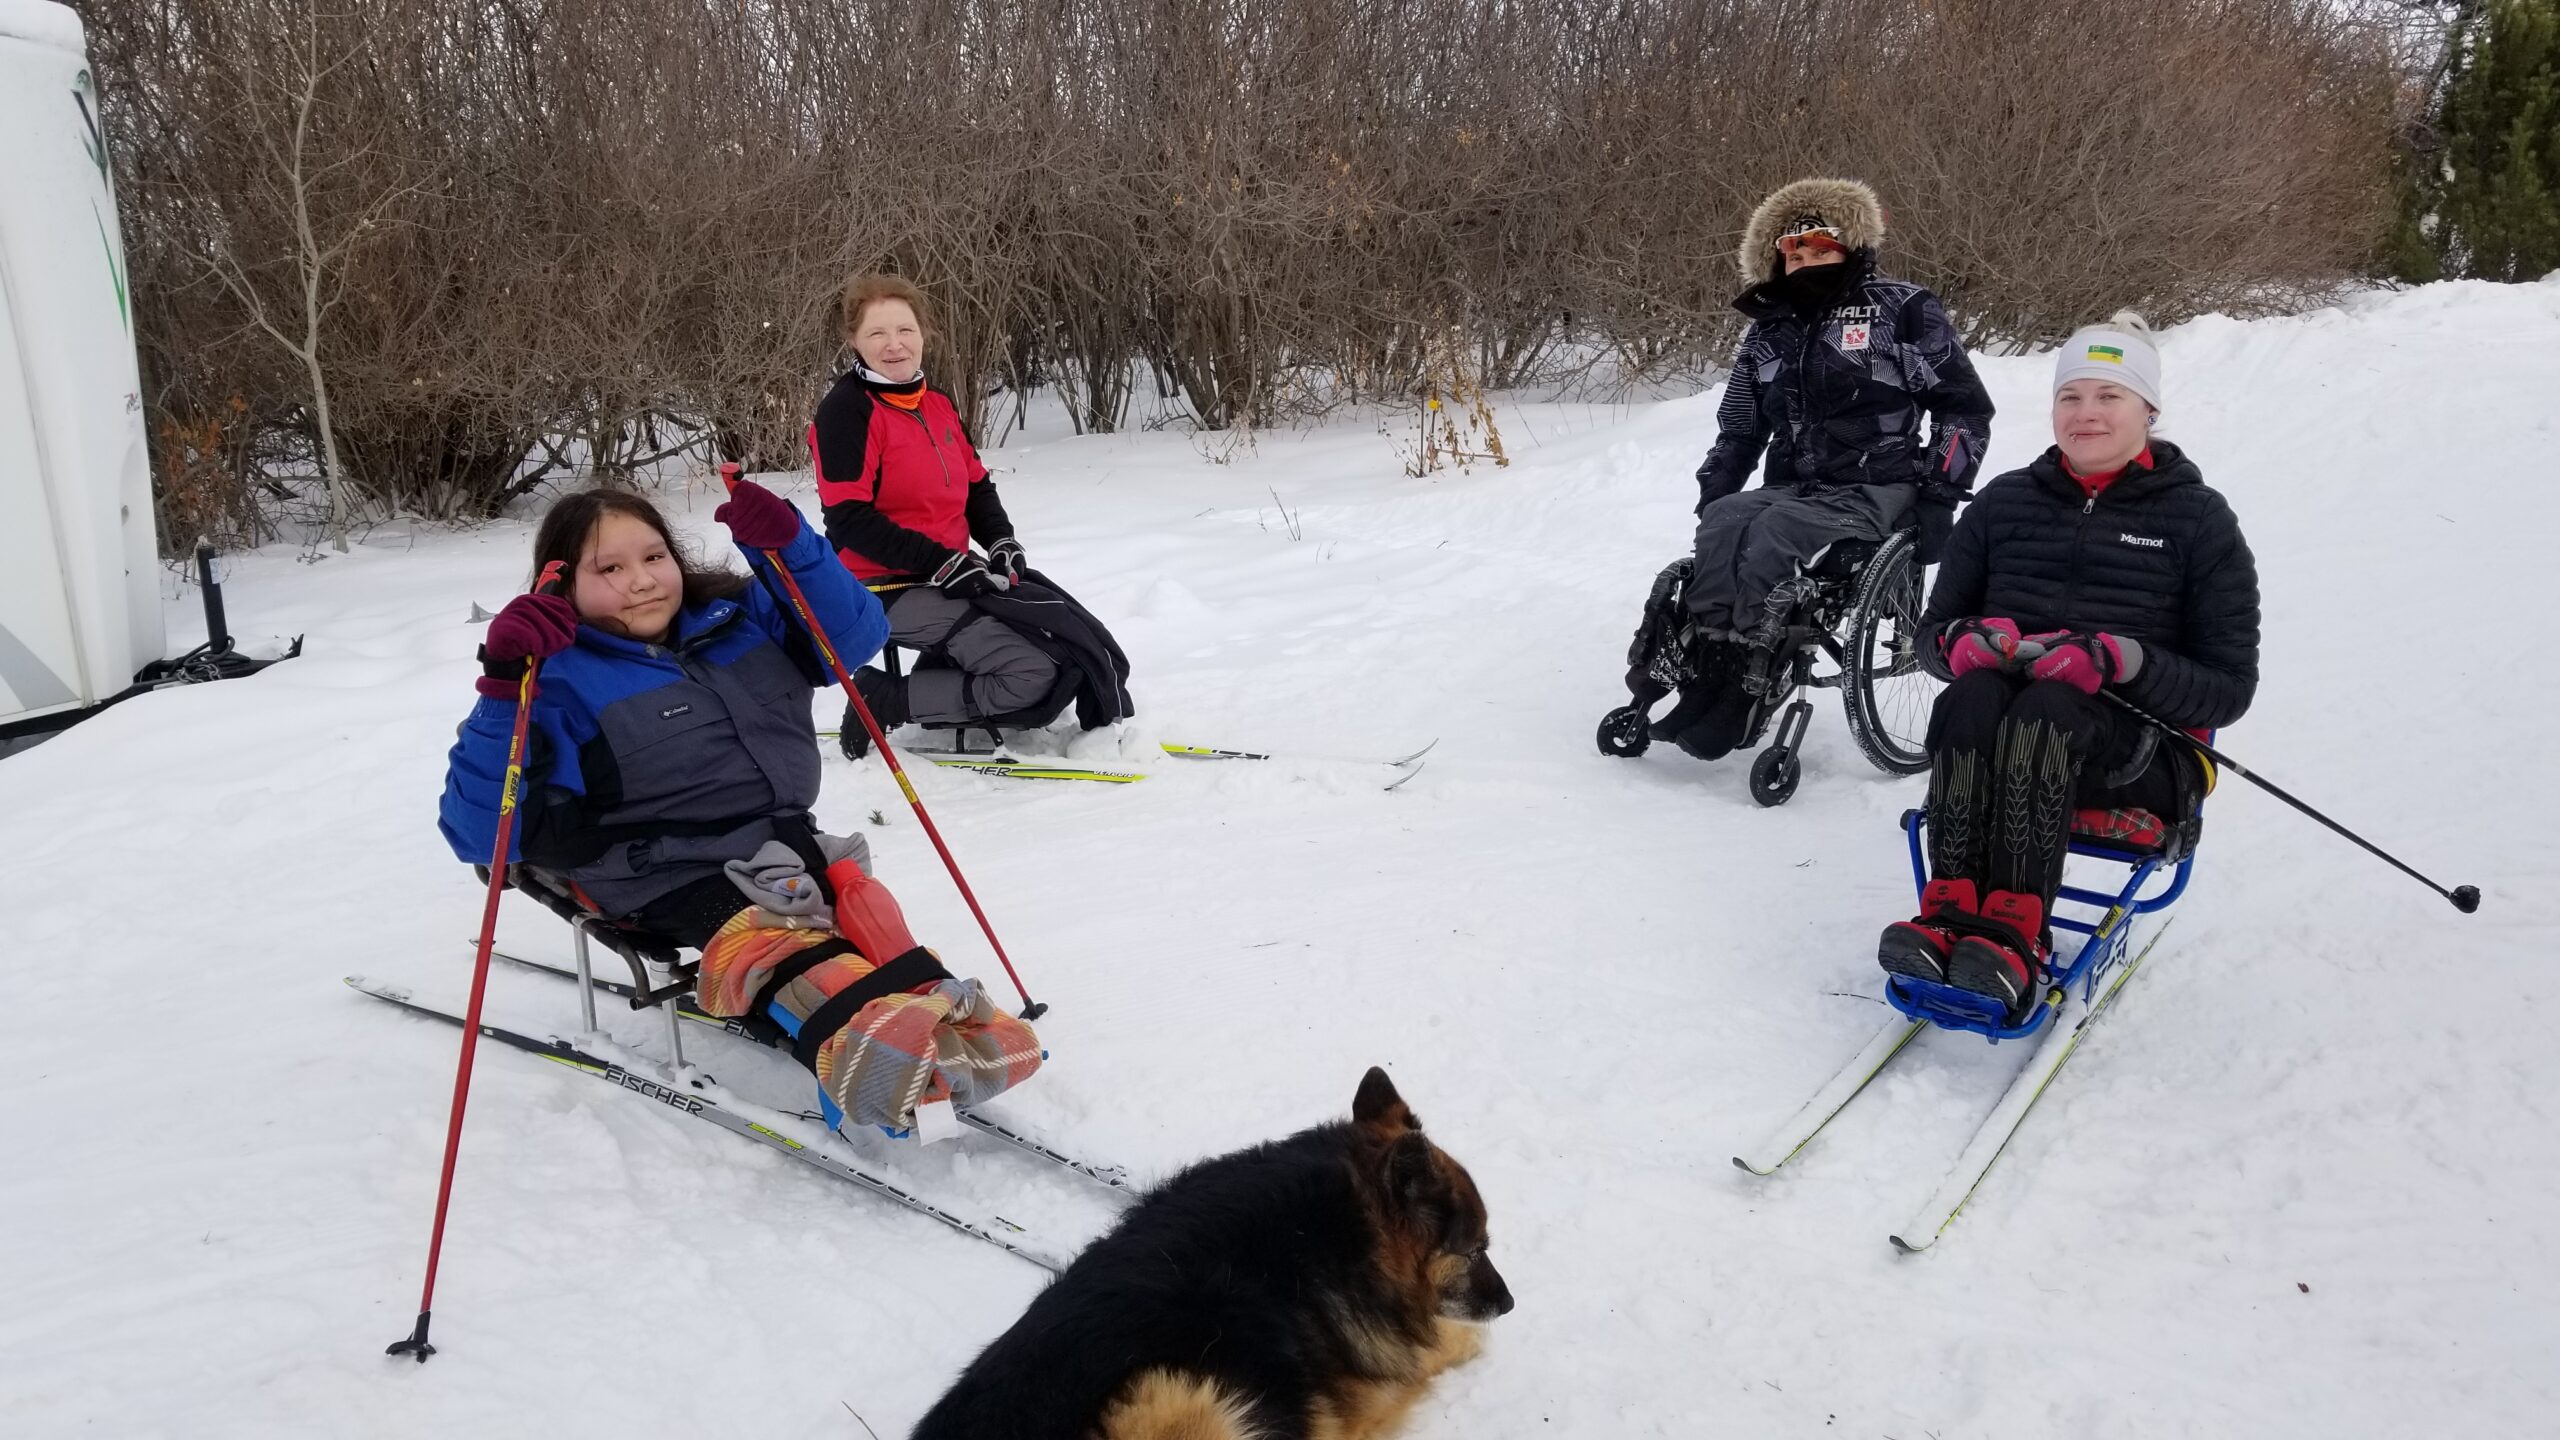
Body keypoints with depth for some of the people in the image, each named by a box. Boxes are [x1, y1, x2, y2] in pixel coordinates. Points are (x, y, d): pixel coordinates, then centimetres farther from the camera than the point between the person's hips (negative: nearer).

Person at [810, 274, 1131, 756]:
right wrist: (942, 564, -22)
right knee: (1033, 673, -21)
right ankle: (883, 703, -8)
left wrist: (1002, 542, -2)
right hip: (890, 587, -9)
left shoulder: (937, 405, 13)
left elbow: (976, 485, 19)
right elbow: (850, 520, -19)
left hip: (955, 572, 9)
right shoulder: (846, 411, -13)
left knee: (1073, 639, 5)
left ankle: (942, 677, 14)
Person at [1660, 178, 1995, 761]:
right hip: (1792, 488, 5)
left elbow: (1964, 406, 3)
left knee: (1776, 530, -33)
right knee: (1724, 523, -28)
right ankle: (1708, 665, -36)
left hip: (1874, 491, -5)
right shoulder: (1769, 331, 20)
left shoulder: (1902, 309, 4)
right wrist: (1709, 498, 12)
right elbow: (1739, 430, 26)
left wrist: (1939, 493, -7)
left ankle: (1741, 685, -36)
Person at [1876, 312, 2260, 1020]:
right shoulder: (2004, 502, 15)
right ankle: (1949, 913, -43)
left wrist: (2123, 660, -20)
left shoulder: (2198, 518, 7)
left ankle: (2013, 937, -45)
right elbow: (1933, 632, 18)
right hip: (1989, 734, 2)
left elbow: (2229, 689, 0)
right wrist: (1964, 639, -9)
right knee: (1973, 694, -33)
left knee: (2047, 709, -36)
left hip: (2139, 754, -2)